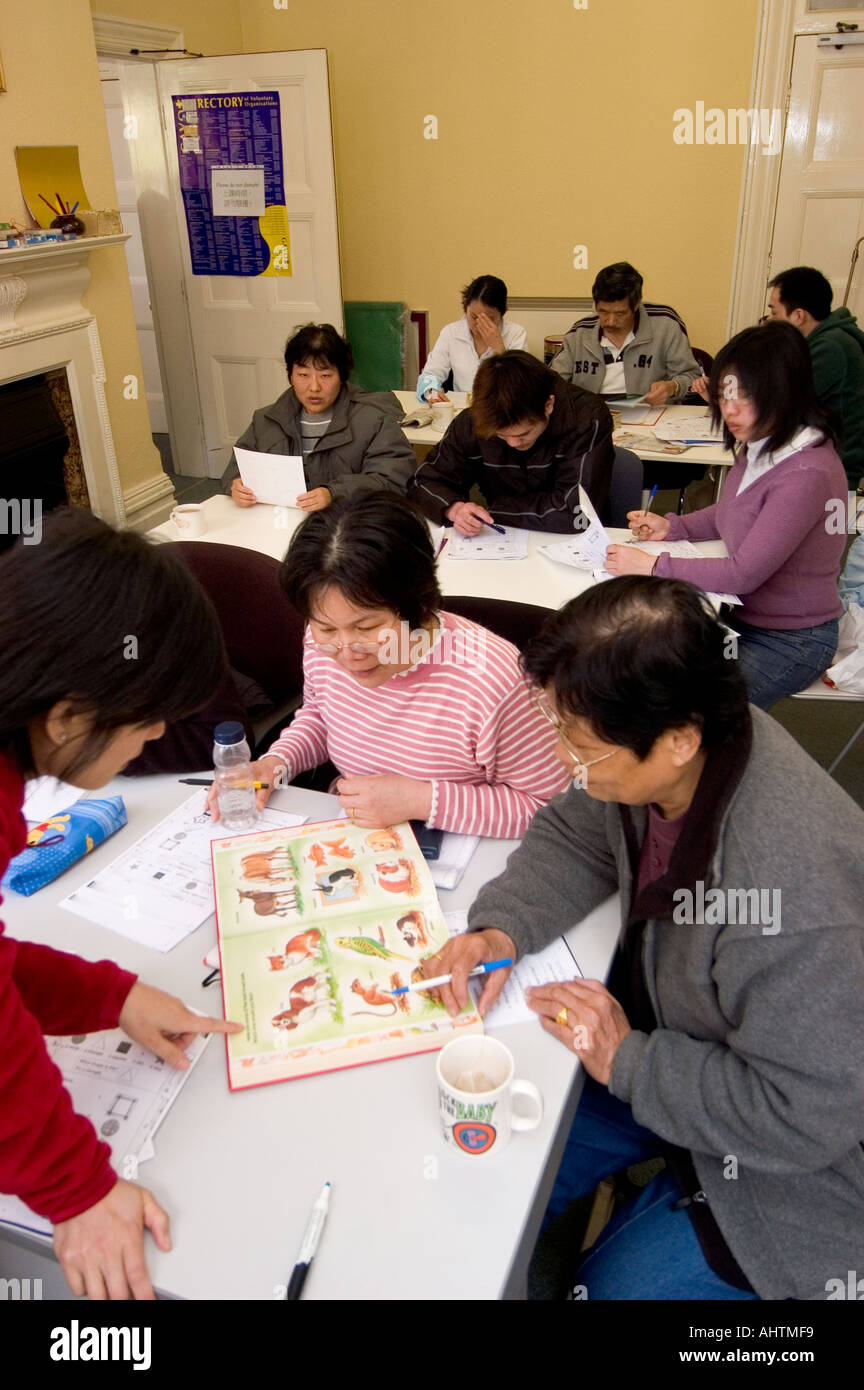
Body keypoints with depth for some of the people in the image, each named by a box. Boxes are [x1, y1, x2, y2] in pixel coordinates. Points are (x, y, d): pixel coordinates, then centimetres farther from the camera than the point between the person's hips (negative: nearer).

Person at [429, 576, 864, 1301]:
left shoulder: (792, 888, -41)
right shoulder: (649, 756, -18)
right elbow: (572, 838, 1)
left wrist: (627, 1062, -23)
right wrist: (502, 927, -16)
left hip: (797, 1158, -6)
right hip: (665, 1039, 7)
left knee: (616, 1285, -6)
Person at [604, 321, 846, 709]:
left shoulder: (807, 473, -28)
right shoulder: (759, 447, -2)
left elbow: (744, 573, -27)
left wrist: (654, 566, -23)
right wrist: (672, 526, 0)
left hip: (791, 641, -8)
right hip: (743, 614, 8)